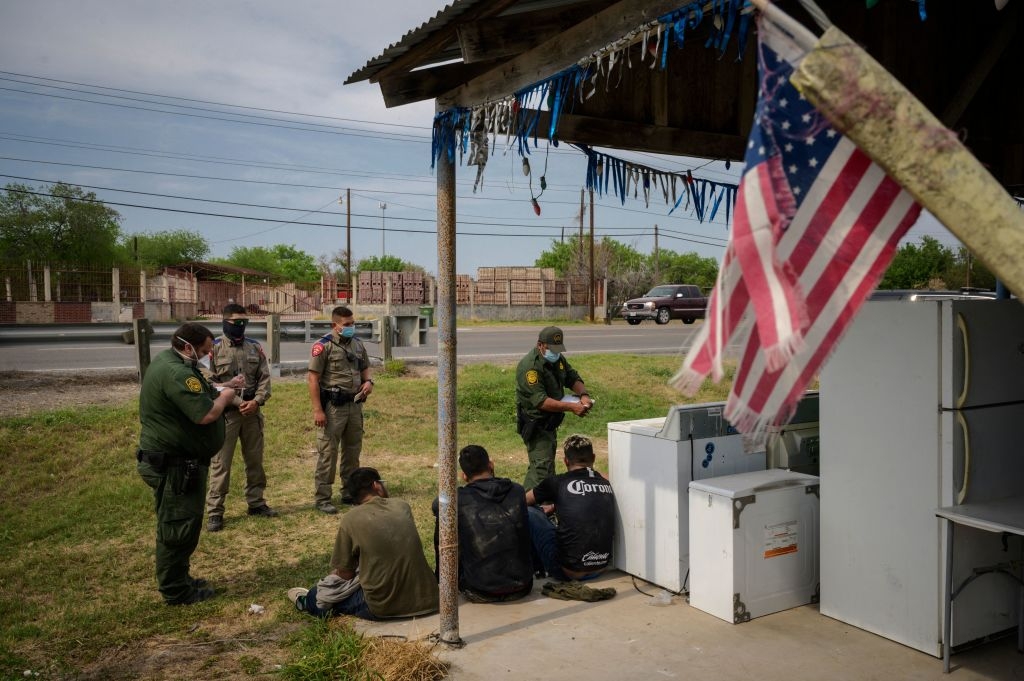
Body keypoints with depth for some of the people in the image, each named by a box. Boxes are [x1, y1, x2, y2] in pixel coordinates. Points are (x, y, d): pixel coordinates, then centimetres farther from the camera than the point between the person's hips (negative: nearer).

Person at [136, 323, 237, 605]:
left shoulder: (165, 361, 11)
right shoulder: (177, 373, -25)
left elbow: (193, 399, 19)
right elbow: (206, 414, -29)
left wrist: (216, 393, 3)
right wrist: (224, 398, -11)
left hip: (170, 459, 11)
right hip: (175, 465, -11)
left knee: (175, 525, 22)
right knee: (178, 528, 1)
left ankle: (177, 579, 36)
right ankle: (176, 591, 13)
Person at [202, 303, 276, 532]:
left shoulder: (255, 347, 7)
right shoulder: (214, 349, -5)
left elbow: (265, 378, 4)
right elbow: (208, 383, -9)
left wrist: (256, 401, -12)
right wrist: (236, 401, -15)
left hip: (253, 411, 4)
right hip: (226, 412, -4)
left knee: (255, 459, 14)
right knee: (220, 463, -1)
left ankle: (256, 502, 28)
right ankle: (214, 511, 7)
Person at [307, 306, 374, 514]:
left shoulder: (358, 344, 10)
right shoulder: (323, 346, -10)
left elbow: (365, 368, 22)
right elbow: (313, 379, -13)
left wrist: (368, 381, -2)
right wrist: (317, 410, -18)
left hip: (355, 404, 7)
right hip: (333, 406, -7)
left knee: (353, 450, 15)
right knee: (328, 453, -2)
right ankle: (322, 498, 7)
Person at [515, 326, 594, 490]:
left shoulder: (558, 359, 7)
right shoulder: (530, 365, -23)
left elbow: (572, 377, 10)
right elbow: (540, 401, -29)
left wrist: (584, 394, -13)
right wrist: (571, 407, -33)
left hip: (550, 423, 9)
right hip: (536, 425, -9)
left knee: (537, 466, 20)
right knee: (543, 469, -17)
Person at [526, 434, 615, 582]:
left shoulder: (557, 482, -6)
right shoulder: (606, 484, 7)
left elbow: (524, 501, 13)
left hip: (569, 571, -6)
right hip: (600, 568, 6)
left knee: (529, 513, 5)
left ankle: (539, 567, 23)